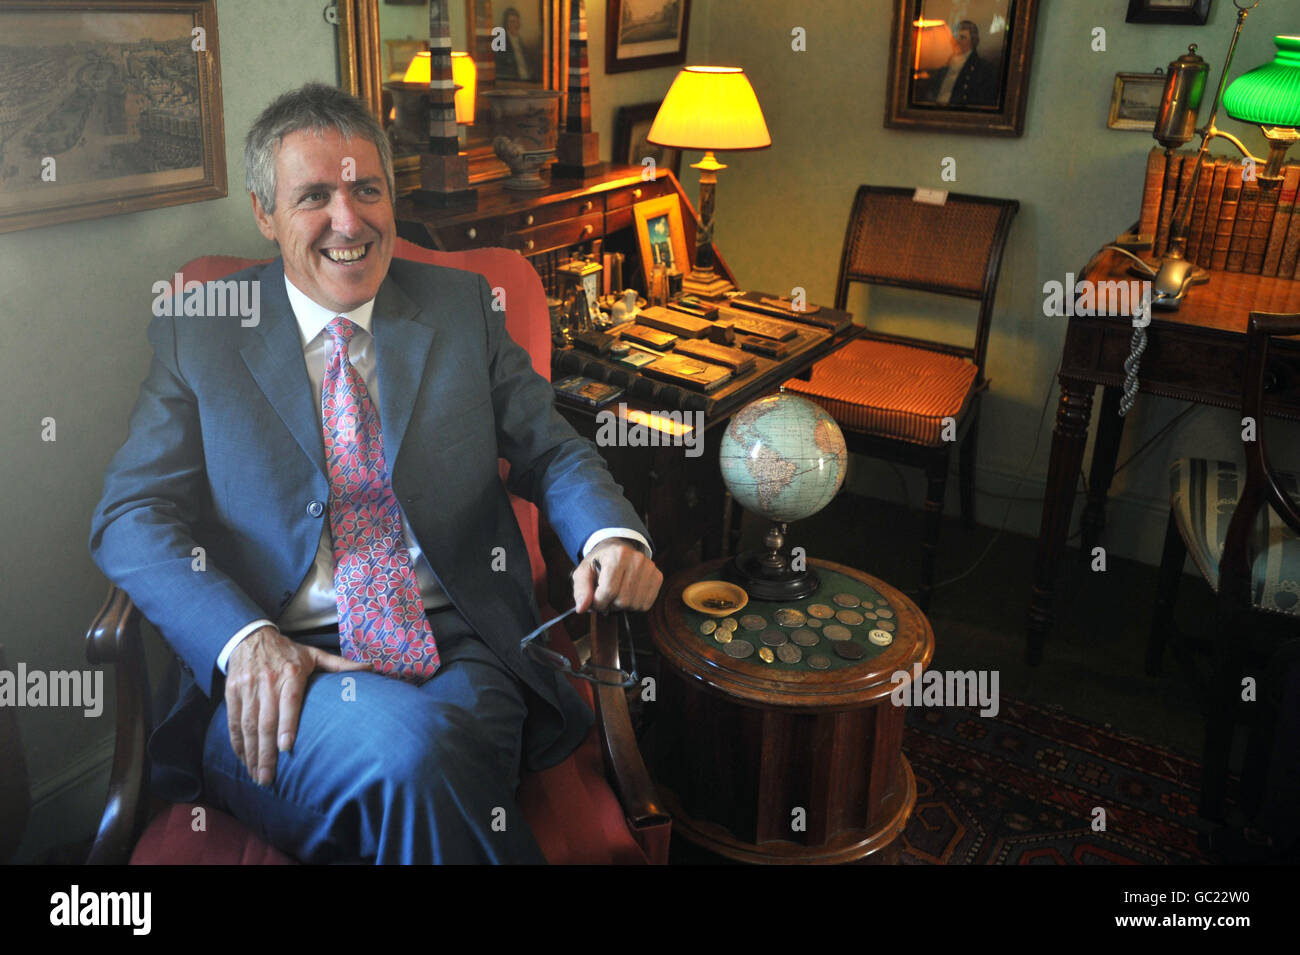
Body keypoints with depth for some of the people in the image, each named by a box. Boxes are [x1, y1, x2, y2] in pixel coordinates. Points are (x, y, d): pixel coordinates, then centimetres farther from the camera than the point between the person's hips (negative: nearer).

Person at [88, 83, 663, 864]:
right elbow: (133, 514, 2)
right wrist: (246, 639, -16)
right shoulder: (197, 332, 8)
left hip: (459, 651, 2)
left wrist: (612, 536, -12)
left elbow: (552, 451, 12)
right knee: (401, 747, -33)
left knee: (430, 754, -32)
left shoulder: (464, 307, 12)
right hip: (278, 676, -1)